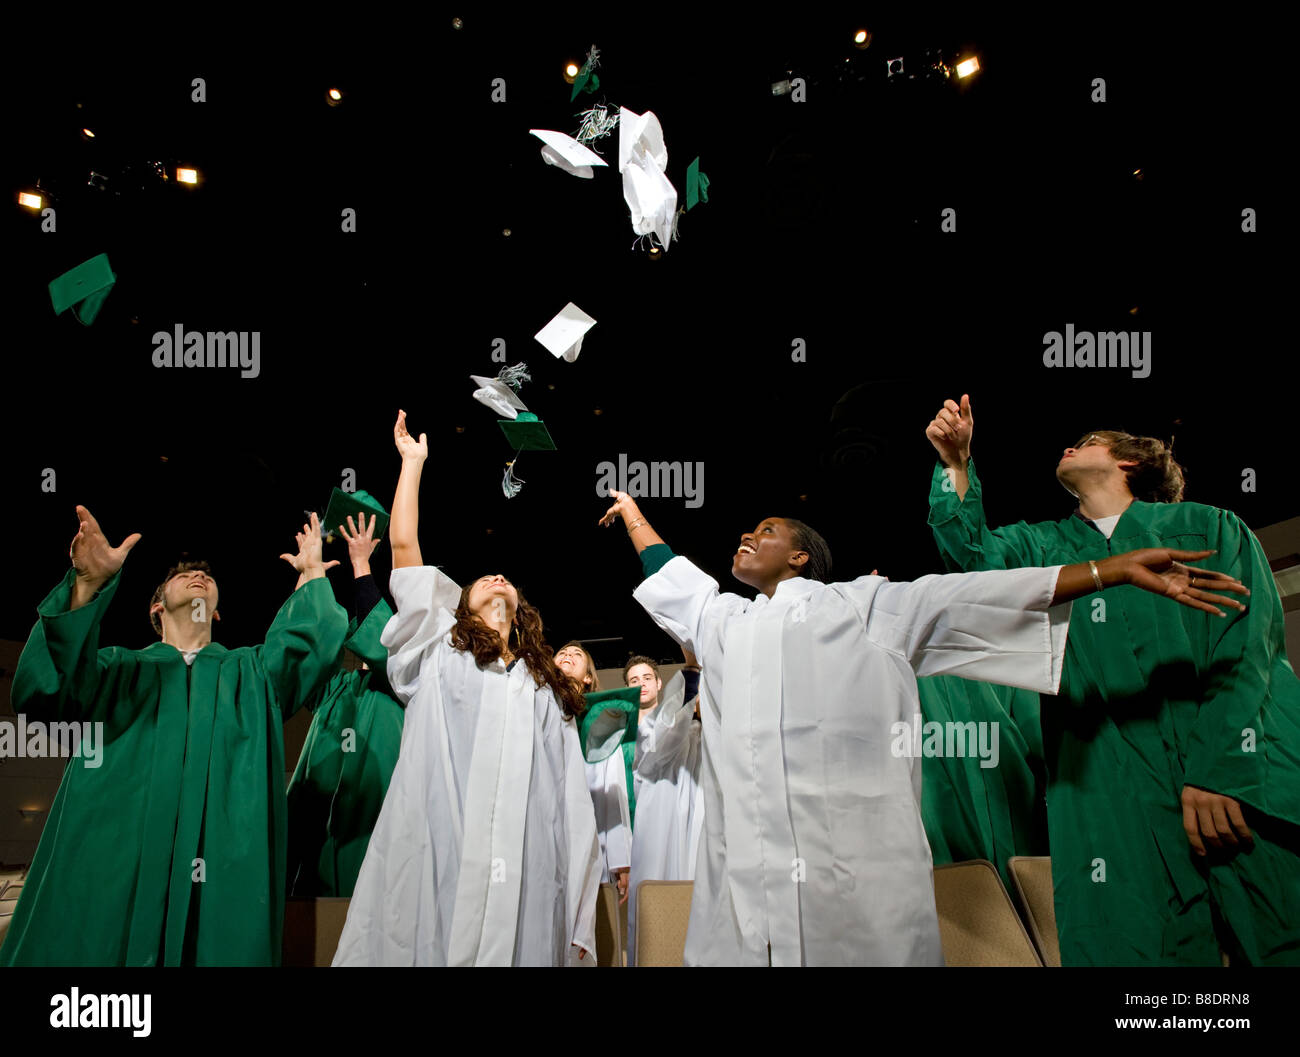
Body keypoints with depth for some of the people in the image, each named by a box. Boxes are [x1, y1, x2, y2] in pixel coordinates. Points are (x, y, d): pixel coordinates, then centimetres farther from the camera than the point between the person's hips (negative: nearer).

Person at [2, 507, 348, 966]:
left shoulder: (250, 672, 23)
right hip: (108, 869, 0)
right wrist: (88, 585, -17)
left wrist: (311, 573, 3)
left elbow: (309, 645, 5)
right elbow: (44, 689, -3)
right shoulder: (120, 668, 17)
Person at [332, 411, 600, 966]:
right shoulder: (438, 657, 15)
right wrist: (412, 462, 14)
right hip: (435, 878, -2)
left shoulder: (549, 693, 20)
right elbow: (404, 546, 6)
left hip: (528, 896, 2)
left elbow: (574, 812, 13)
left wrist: (580, 923, 5)